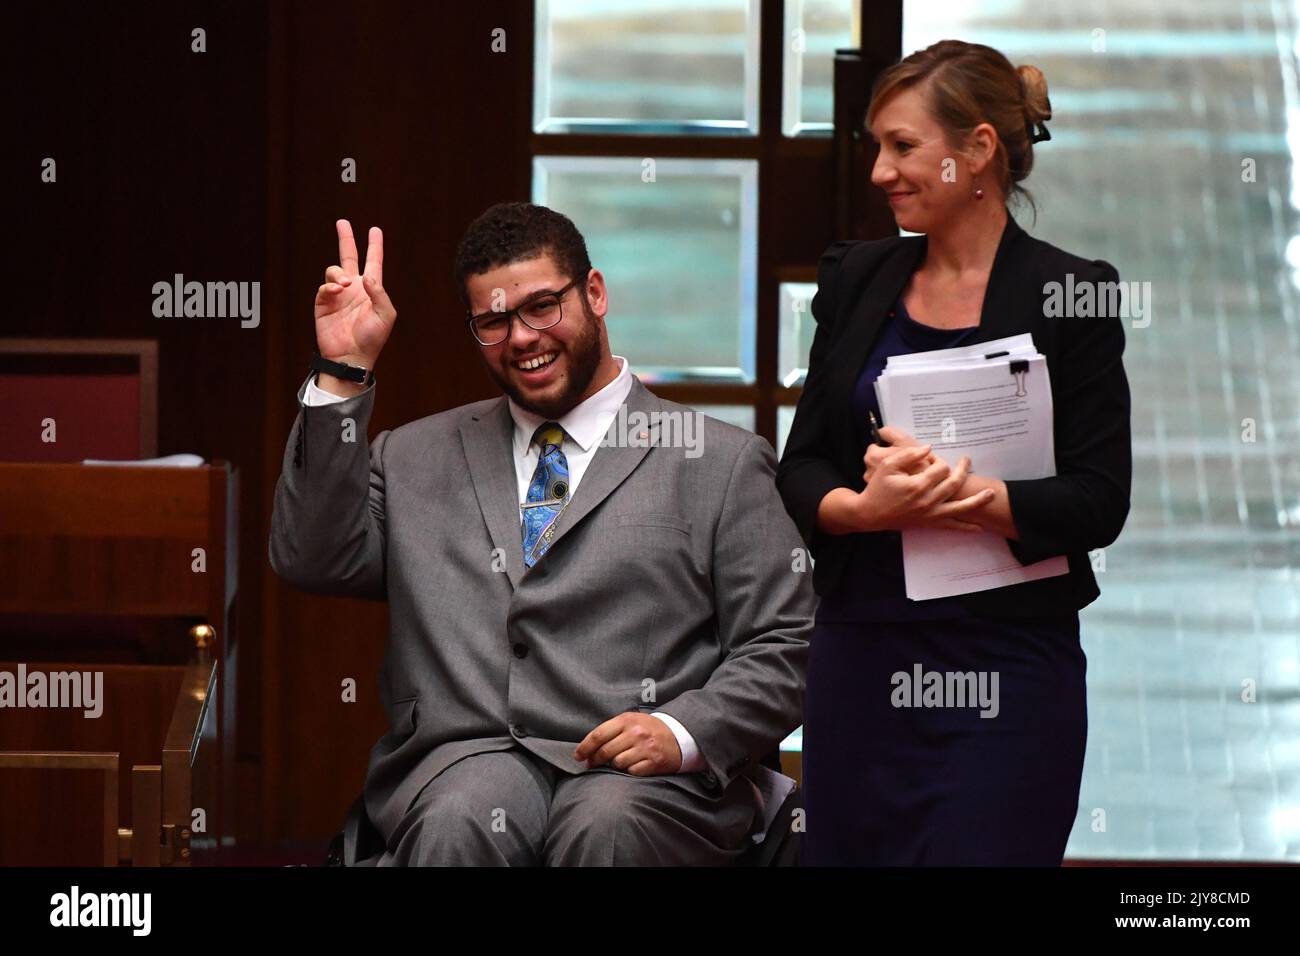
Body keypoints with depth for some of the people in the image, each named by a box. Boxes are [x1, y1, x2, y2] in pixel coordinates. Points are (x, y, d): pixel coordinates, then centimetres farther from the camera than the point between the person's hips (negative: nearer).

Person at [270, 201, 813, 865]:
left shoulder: (721, 463, 12)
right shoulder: (417, 457, 23)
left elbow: (783, 648, 6)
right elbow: (311, 560, 10)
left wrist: (682, 734, -13)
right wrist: (343, 373, 6)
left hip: (639, 773, -1)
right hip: (465, 759, 1)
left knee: (607, 827, -36)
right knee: (461, 824, -34)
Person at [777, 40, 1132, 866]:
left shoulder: (1069, 294, -4)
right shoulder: (857, 281, 9)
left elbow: (1098, 504, -8)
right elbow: (802, 467, 7)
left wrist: (964, 494, -21)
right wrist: (867, 507, -14)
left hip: (1008, 669, -4)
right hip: (861, 651, 4)